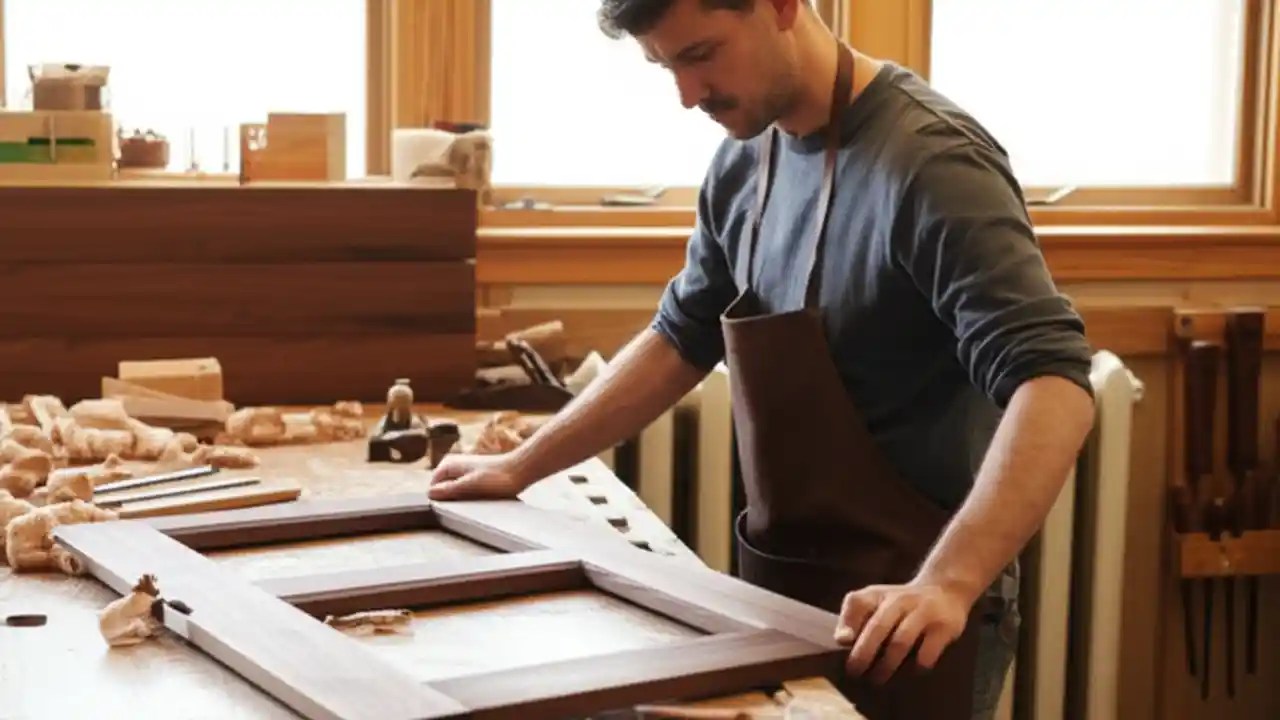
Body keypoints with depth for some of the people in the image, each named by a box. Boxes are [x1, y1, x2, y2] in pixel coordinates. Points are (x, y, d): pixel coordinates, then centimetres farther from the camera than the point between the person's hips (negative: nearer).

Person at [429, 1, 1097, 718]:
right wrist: (520, 466, 11)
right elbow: (682, 339, 15)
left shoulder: (928, 158, -20)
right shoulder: (746, 162, 3)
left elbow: (1053, 383, -28)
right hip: (785, 588, 7)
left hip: (911, 619, -7)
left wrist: (946, 584, -40)